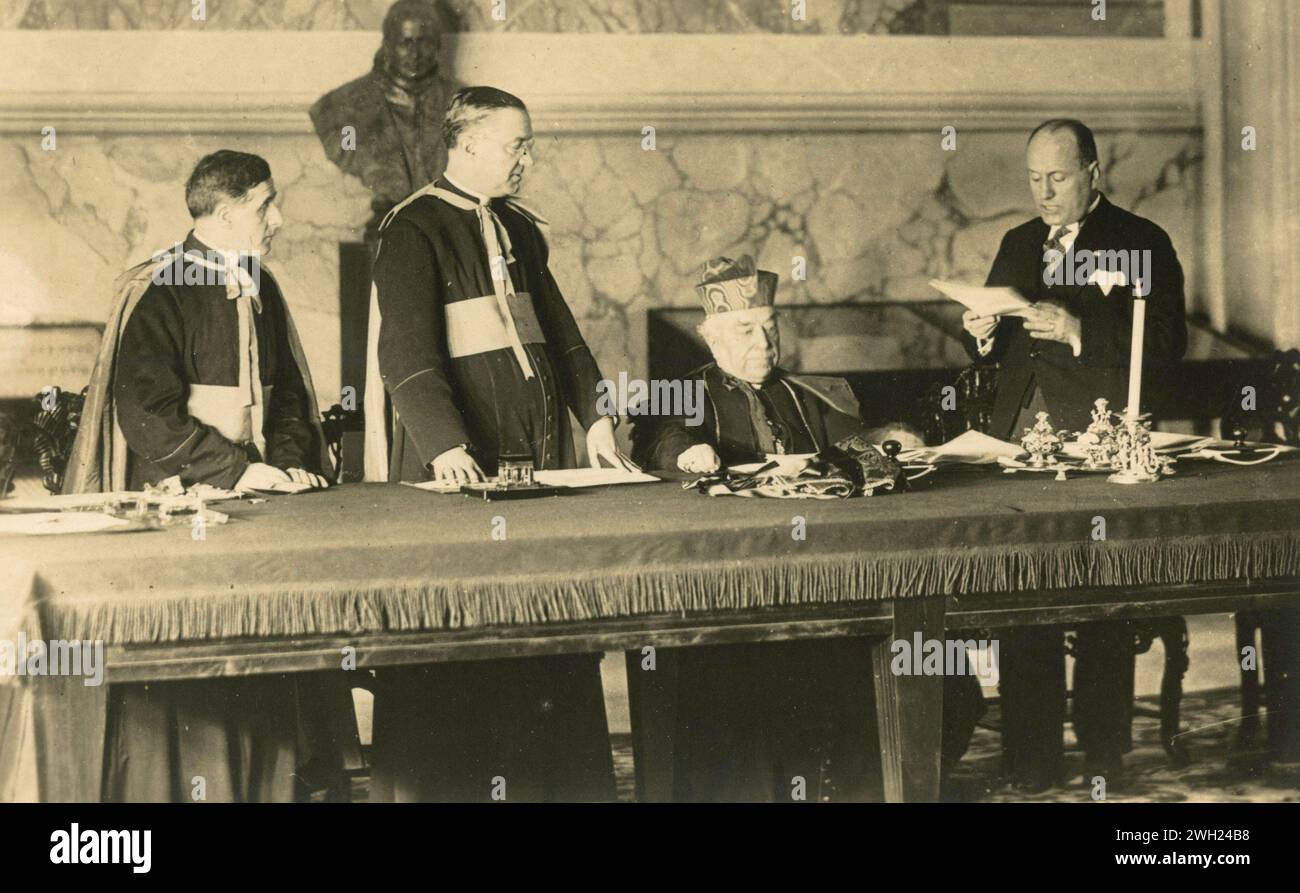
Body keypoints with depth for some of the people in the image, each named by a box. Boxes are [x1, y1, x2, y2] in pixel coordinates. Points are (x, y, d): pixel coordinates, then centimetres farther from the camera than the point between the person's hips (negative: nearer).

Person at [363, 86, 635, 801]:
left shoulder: (519, 227, 15)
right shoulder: (414, 230, -8)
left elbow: (560, 331, 20)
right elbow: (404, 352, -17)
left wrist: (594, 418, 9)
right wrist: (445, 446, -29)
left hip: (539, 444, 7)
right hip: (458, 458, -7)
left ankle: (552, 779, 14)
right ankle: (445, 782, 6)